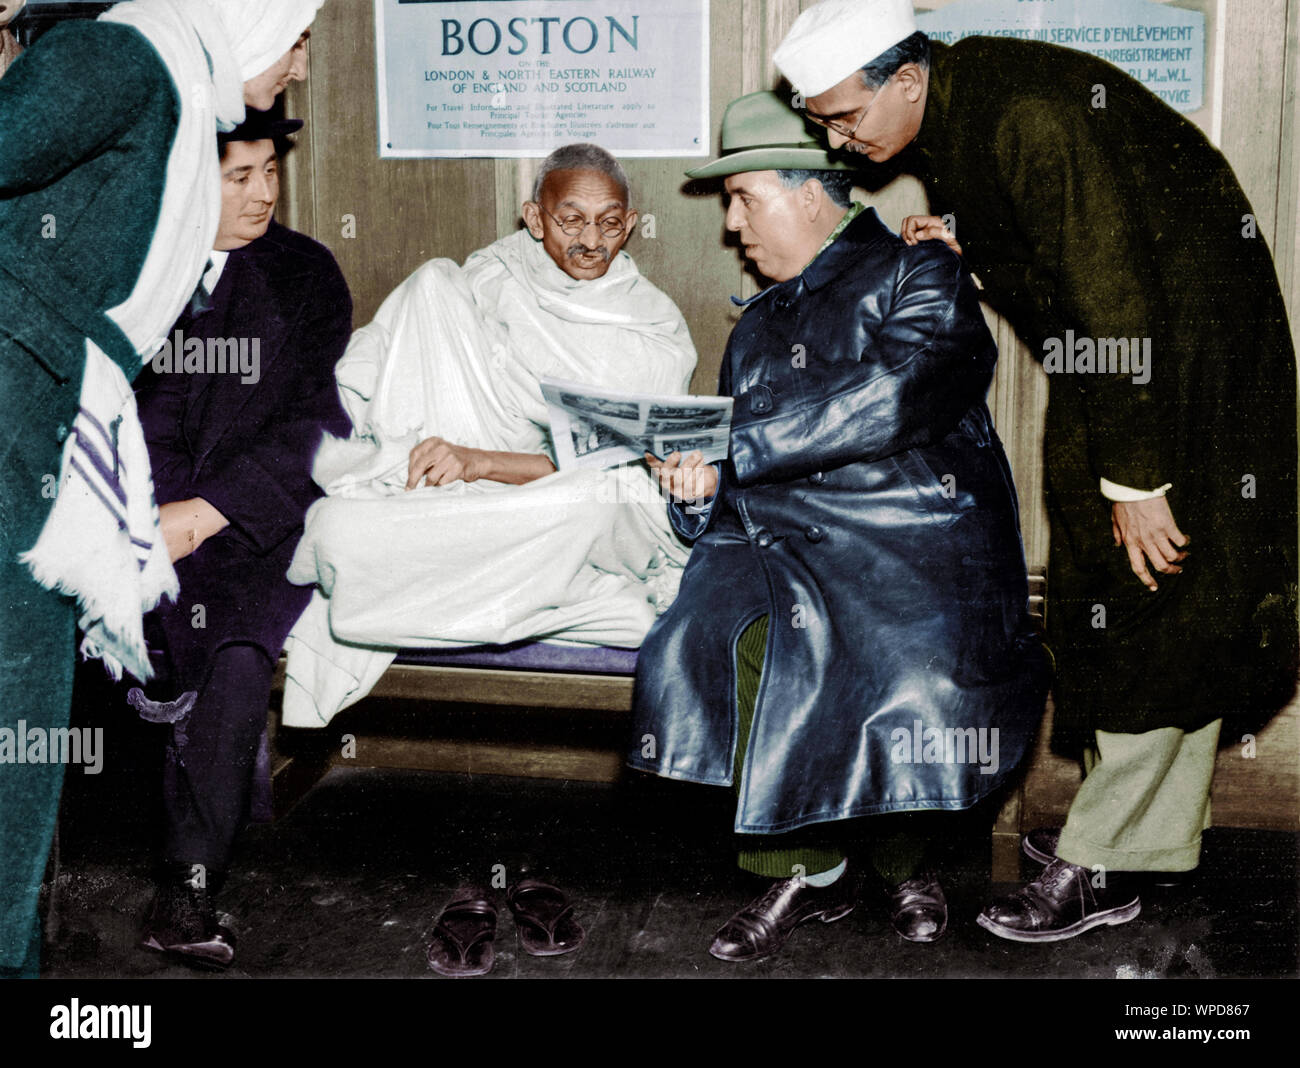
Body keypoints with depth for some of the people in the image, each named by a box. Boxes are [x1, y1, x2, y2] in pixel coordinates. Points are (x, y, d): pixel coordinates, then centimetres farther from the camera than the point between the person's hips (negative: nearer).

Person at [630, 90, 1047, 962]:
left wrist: (733, 451, -10)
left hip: (913, 540, -5)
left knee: (921, 684, -33)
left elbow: (886, 406, -13)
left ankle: (903, 856, 2)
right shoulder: (759, 325, 27)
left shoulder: (917, 276, 5)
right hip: (781, 546, 5)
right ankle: (806, 868, -8)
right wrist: (699, 490, 0)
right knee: (717, 642, -28)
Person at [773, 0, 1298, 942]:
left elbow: (1119, 299, -29)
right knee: (1100, 577, 11)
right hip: (1104, 340, 10)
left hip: (1190, 339, -10)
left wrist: (1136, 479, -26)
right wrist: (963, 239, -7)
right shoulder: (939, 124, 1)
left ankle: (1100, 868, -1)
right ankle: (1152, 831, 22)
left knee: (1155, 594, -7)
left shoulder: (1032, 115, -28)